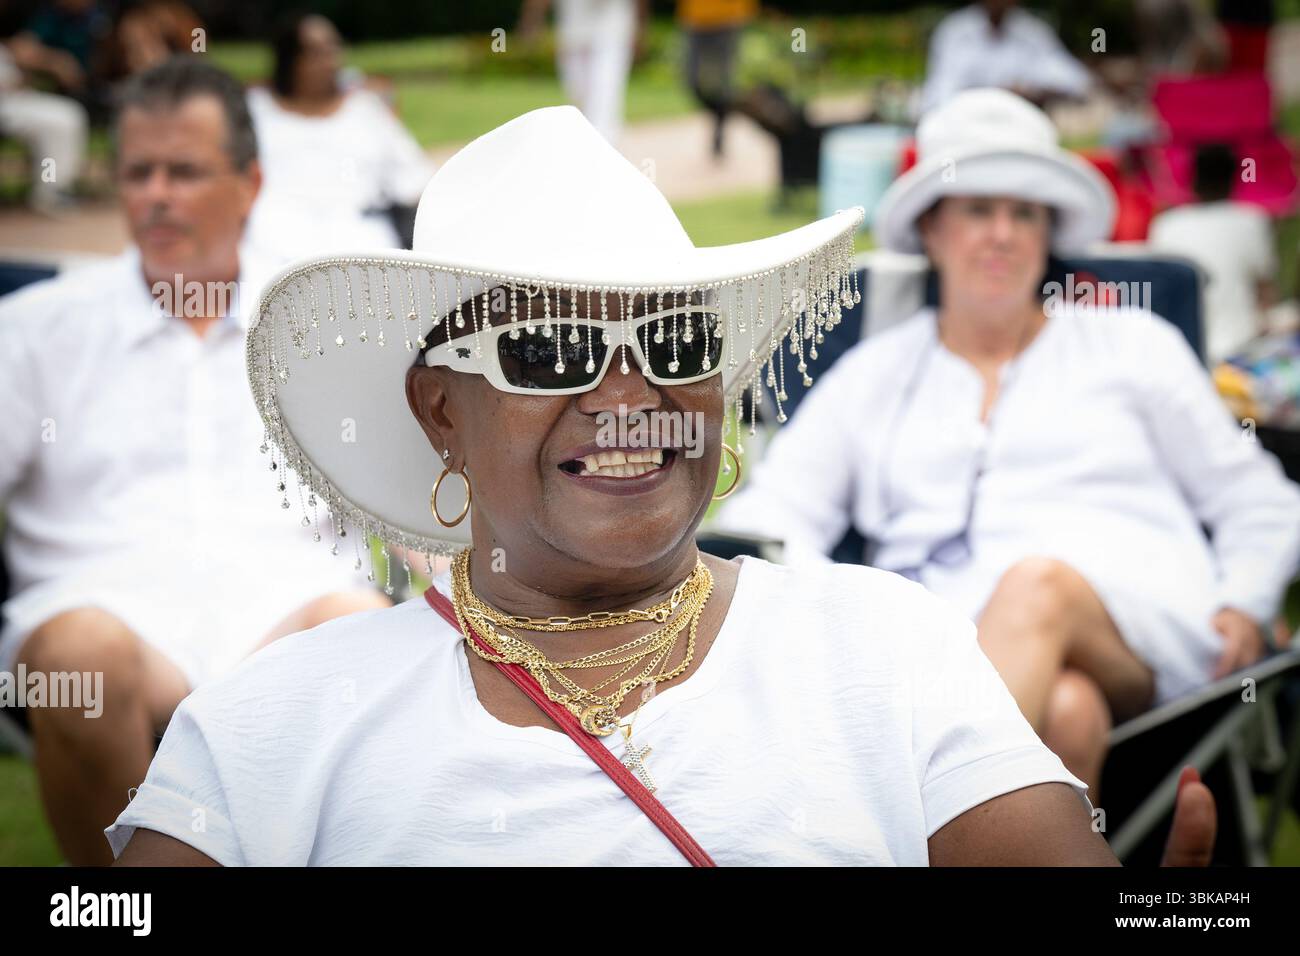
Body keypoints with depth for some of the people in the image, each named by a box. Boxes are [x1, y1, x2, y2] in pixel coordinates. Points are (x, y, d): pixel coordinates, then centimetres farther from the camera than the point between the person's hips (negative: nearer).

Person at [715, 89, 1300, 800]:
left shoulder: (1131, 343, 24)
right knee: (1063, 707, -38)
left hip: (1142, 624, -1)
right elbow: (767, 512, 17)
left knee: (1038, 585, -39)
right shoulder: (875, 374, 26)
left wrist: (1243, 603, 4)